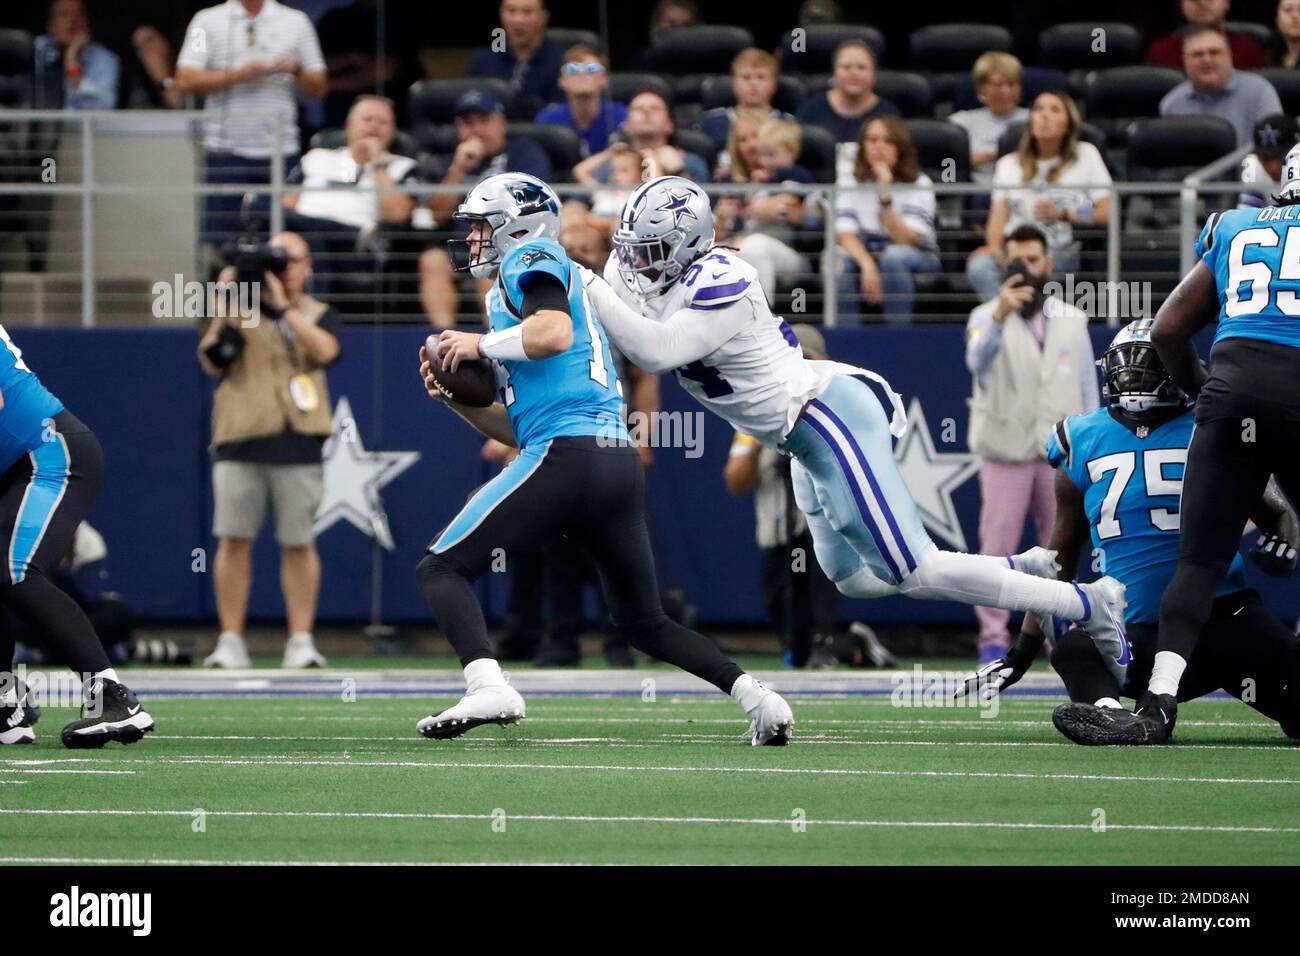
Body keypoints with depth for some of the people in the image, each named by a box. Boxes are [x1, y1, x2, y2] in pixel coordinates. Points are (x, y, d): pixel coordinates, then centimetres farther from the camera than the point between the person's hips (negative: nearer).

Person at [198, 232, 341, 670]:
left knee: (299, 543, -1)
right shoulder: (239, 310, 13)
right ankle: (230, 642, 0)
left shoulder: (319, 315, 13)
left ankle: (301, 641, 2)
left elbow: (323, 350, -9)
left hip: (297, 446, 0)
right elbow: (212, 364, 1)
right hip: (239, 441, 0)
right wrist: (224, 311, -11)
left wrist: (284, 306, -11)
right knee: (234, 539, -3)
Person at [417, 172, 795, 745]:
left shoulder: (530, 259, 5)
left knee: (441, 569, -6)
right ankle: (755, 695, 3)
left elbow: (553, 333, -18)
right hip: (620, 462, 9)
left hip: (566, 458, -9)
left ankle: (487, 686, -28)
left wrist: (480, 345, -4)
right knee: (644, 623, 19)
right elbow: (517, 429, 31)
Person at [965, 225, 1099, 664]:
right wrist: (1000, 315, -42)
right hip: (1006, 454, -3)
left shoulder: (1072, 320, 11)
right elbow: (978, 360, -23)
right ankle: (993, 636, -3)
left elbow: (1088, 388, 13)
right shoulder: (986, 317, 0)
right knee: (997, 548, -7)